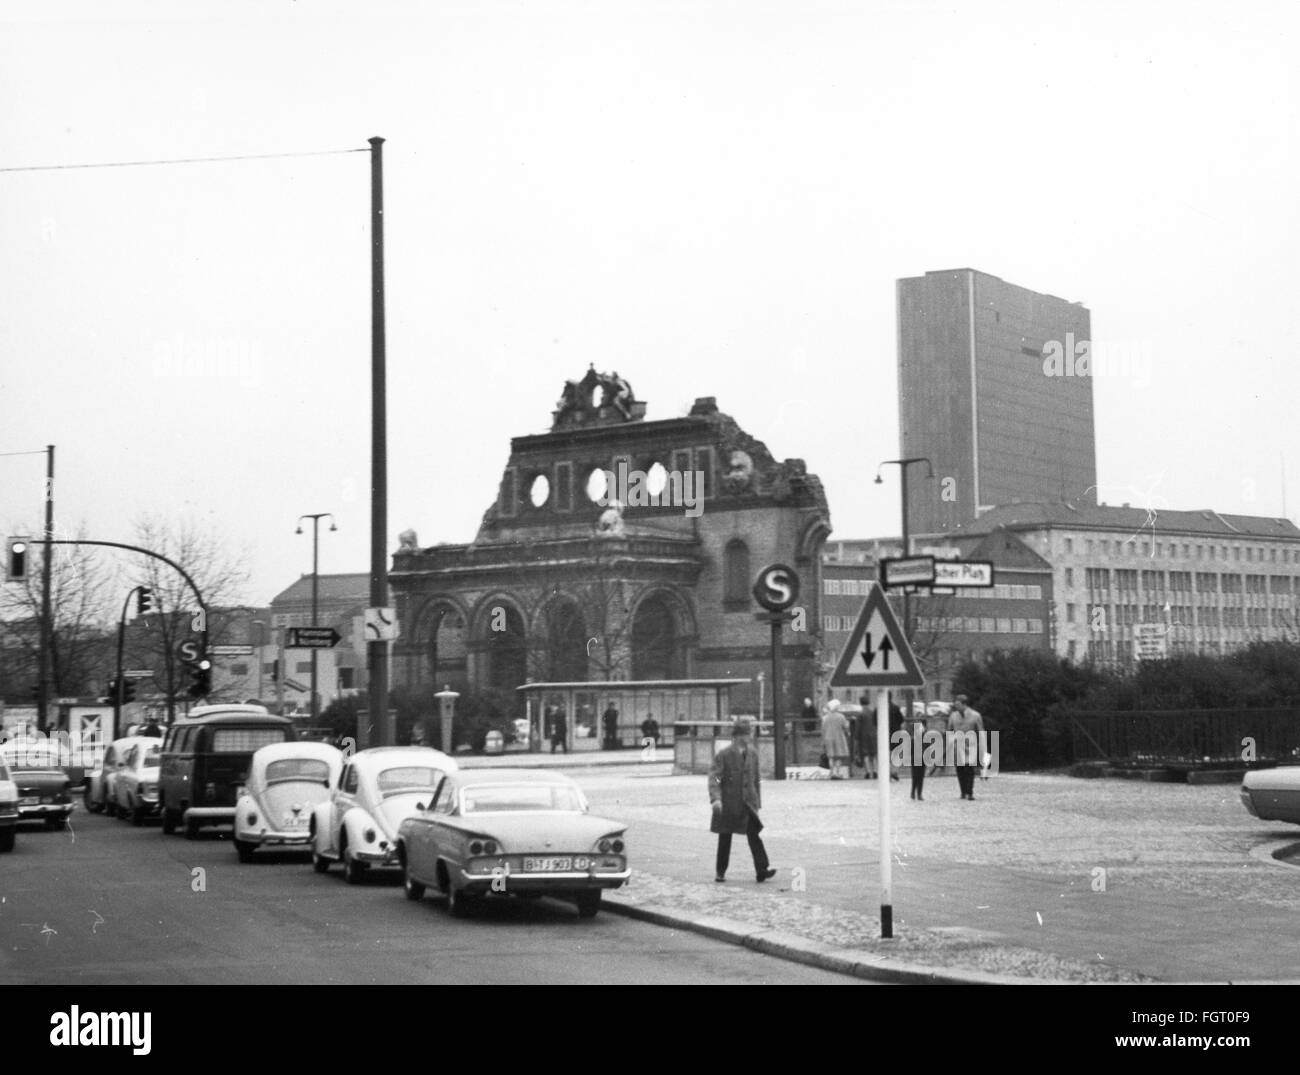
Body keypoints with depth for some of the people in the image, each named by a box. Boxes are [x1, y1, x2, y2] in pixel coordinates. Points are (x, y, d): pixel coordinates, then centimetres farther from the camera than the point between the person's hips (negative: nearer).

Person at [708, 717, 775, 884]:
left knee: (753, 834, -12)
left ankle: (762, 870, -19)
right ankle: (720, 872, 20)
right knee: (725, 838, 7)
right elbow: (713, 777, -13)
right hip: (728, 802, -3)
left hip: (748, 802, 3)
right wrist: (715, 798, -27)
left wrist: (757, 801, 16)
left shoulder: (752, 753, 7)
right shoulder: (723, 755, -7)